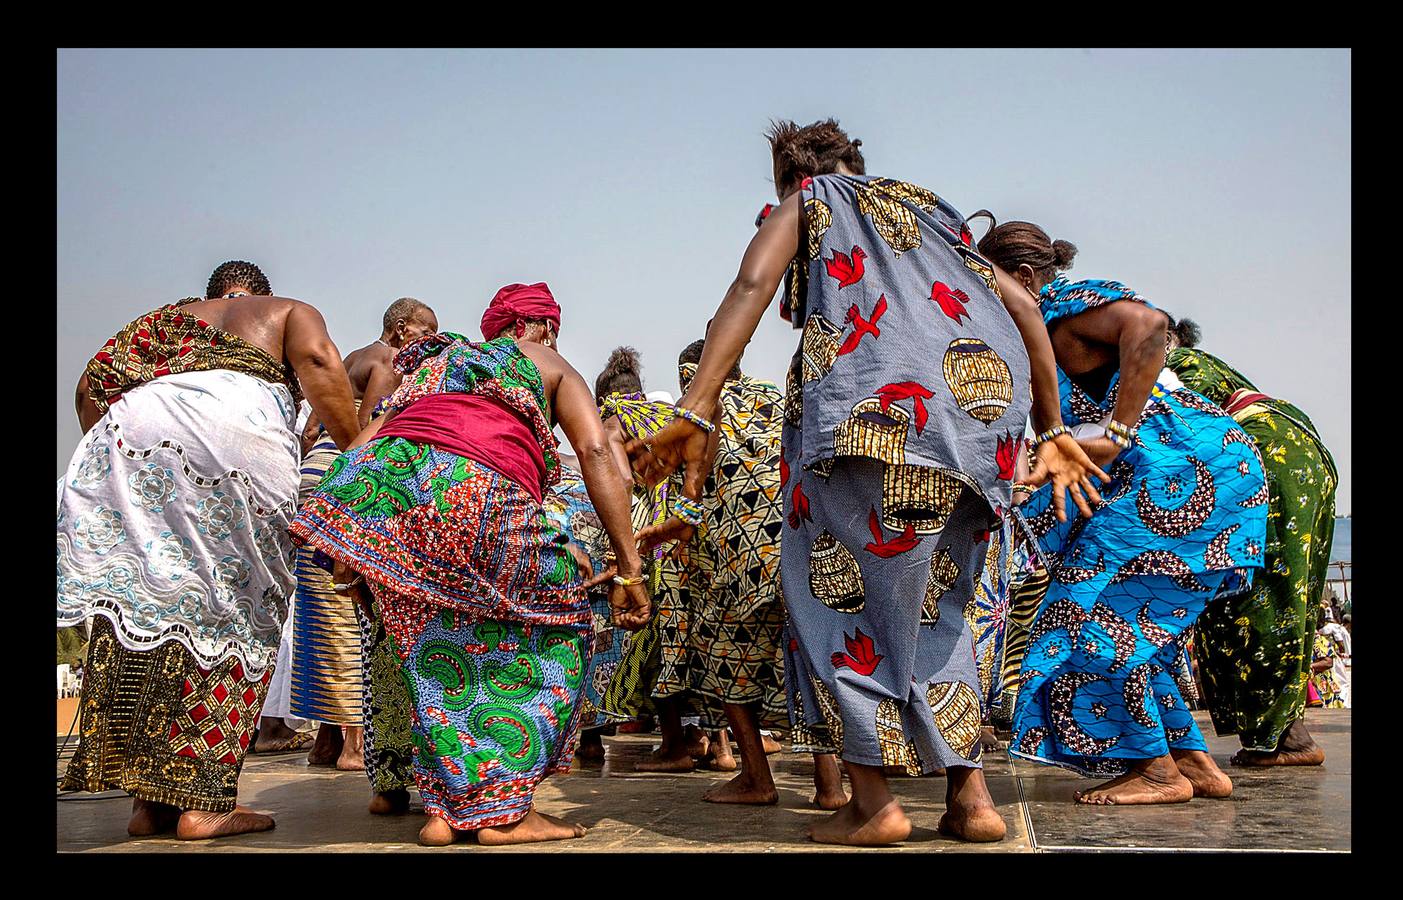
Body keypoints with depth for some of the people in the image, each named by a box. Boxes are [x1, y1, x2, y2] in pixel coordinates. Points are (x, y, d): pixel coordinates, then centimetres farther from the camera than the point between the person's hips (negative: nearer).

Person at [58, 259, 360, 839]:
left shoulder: (167, 317, 37)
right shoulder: (289, 311, 28)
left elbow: (93, 383, 25)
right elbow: (318, 364, 5)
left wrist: (110, 456, 31)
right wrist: (356, 452, 3)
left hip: (135, 424, 4)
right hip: (237, 432, -4)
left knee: (144, 593, 4)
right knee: (231, 608, -1)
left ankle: (148, 800, 3)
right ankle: (199, 800, -7)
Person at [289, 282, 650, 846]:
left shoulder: (437, 361, 39)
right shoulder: (550, 366, 28)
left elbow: (363, 442, 27)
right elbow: (596, 453, 11)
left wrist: (351, 552, 29)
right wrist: (629, 567, 7)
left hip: (380, 480, 5)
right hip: (480, 486, -4)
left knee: (437, 642, 21)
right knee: (554, 620, 14)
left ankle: (445, 807, 16)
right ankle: (503, 810, 9)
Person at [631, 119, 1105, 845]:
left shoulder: (806, 202, 20)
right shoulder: (928, 208, 34)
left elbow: (752, 287, 0)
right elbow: (1023, 309, 24)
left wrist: (694, 416, -10)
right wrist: (1053, 431, 27)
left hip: (873, 403, -5)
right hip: (986, 407, 5)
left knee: (839, 582, 6)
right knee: (934, 599, 17)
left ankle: (873, 799, 1)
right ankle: (970, 793, 12)